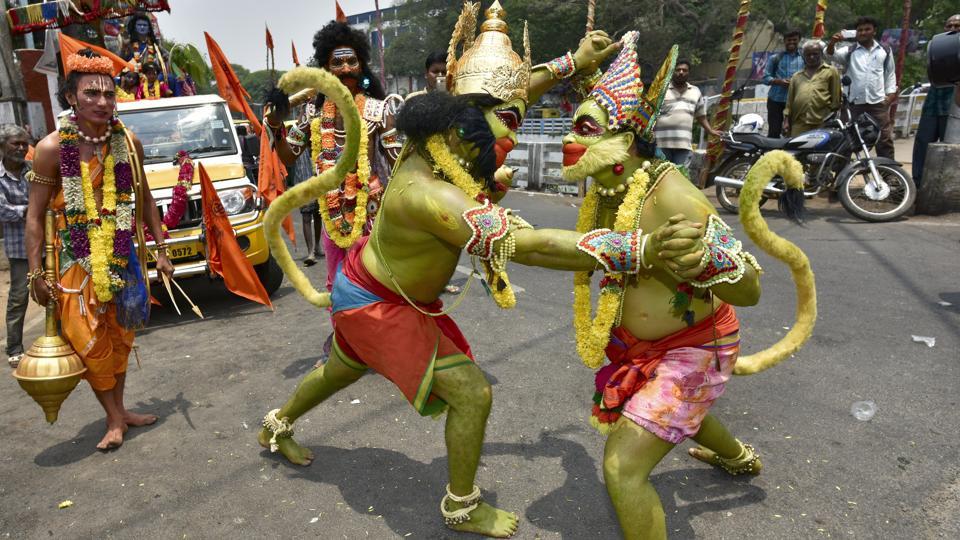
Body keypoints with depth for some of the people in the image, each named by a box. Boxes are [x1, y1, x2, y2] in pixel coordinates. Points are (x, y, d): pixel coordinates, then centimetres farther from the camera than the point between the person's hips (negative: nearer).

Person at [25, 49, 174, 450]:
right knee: (91, 343, -2)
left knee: (120, 337, 13)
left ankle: (119, 410, 28)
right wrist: (35, 273, -12)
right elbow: (35, 215, -9)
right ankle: (114, 420, 12)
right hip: (76, 260, -4)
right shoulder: (53, 148, -12)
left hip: (123, 256, 4)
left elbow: (145, 199, 8)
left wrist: (160, 251, 7)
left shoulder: (128, 142, -2)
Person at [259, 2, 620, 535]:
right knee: (472, 393, -6)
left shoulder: (439, 145, -15)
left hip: (368, 287, 9)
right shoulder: (427, 194, -40)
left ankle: (277, 426, 59)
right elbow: (523, 244, -47)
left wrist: (572, 63, -2)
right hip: (375, 305, -9)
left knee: (342, 369, 32)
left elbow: (508, 92, 2)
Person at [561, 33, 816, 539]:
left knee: (622, 469, -14)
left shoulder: (671, 197, -32)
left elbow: (749, 291, -33)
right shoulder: (604, 190, -9)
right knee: (672, 409, 36)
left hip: (691, 350, -8)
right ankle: (740, 457, 69)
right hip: (639, 343, 9)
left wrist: (703, 257, -53)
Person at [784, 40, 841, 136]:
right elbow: (790, 99, 19)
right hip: (799, 123, 3)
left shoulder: (831, 71, 13)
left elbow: (836, 96, 7)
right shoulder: (796, 76, 23)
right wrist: (787, 120, 11)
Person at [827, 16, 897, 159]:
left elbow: (890, 74, 17)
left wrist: (891, 94, 5)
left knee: (885, 139, -1)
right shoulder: (849, 51, 9)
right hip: (855, 103, -1)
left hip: (878, 103, 1)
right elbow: (831, 55, -9)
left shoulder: (885, 51, 14)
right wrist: (832, 42, -30)